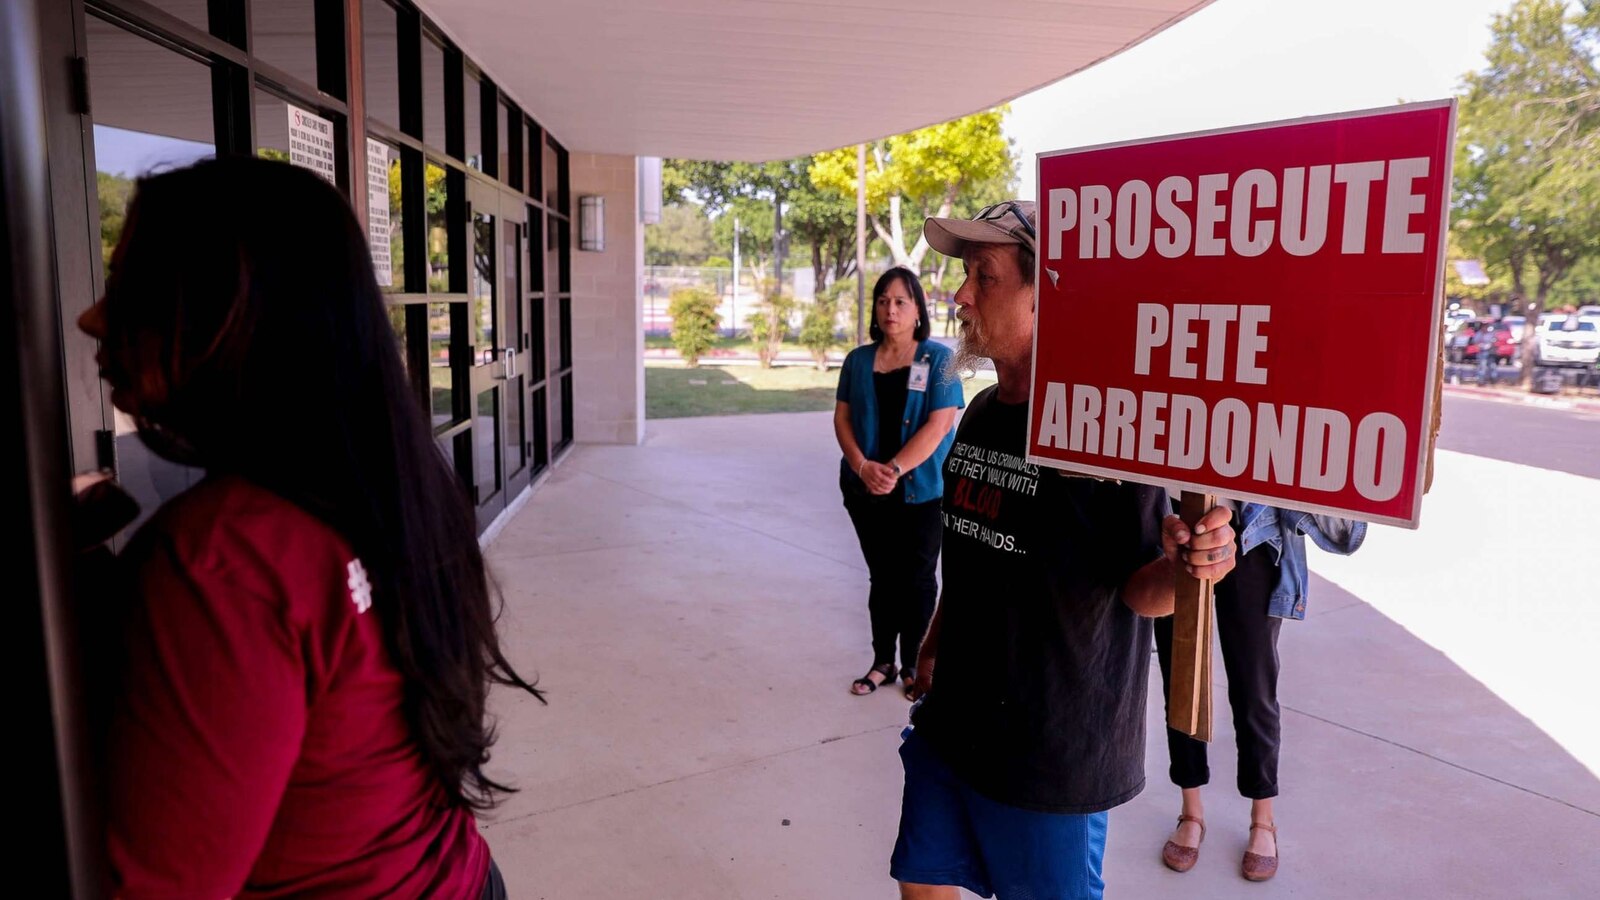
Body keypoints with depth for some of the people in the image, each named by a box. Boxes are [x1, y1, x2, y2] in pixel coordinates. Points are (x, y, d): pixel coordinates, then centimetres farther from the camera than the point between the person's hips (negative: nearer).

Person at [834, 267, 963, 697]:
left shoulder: (939, 358, -5)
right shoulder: (859, 360, 8)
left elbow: (938, 425, -13)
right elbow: (842, 417, 4)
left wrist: (894, 469, -22)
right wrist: (862, 466, -13)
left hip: (921, 490, -3)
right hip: (866, 491, 3)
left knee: (917, 580, 7)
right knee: (881, 577, 13)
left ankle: (913, 666, 20)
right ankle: (882, 662, 25)